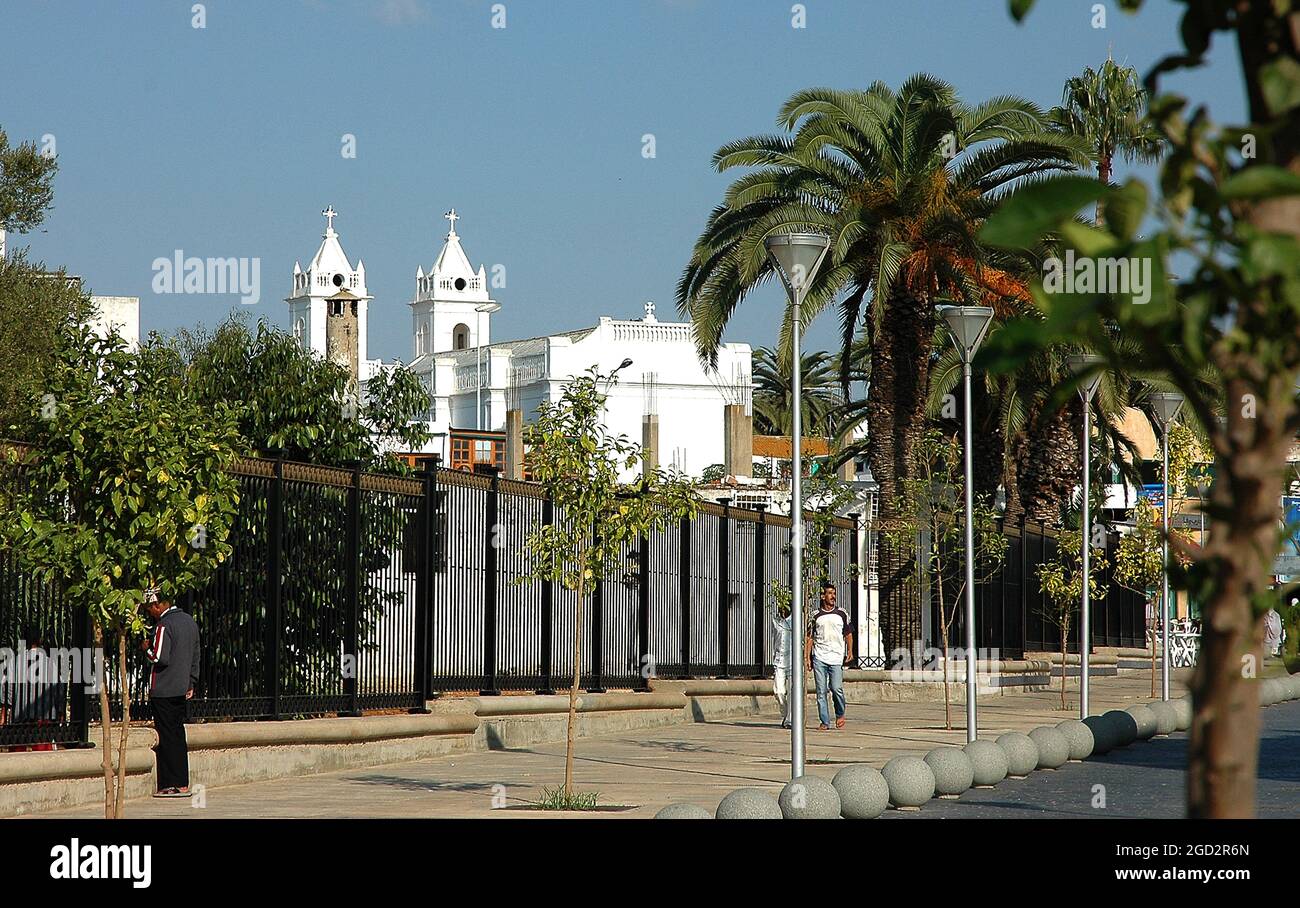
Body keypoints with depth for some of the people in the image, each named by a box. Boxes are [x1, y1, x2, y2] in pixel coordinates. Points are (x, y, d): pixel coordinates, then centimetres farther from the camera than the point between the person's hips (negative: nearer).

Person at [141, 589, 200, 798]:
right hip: (182, 689, 8)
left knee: (167, 736, -4)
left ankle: (170, 785, -4)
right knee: (178, 735, 12)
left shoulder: (164, 625, -16)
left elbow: (160, 658, -21)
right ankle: (183, 784, 13)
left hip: (163, 691, -8)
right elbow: (195, 656, 17)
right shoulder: (189, 621, 12)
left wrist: (146, 648, -3)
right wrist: (191, 683, 22)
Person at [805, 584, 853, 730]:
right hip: (819, 658, 1)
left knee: (836, 688, -11)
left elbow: (848, 634, 14)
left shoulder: (841, 614, 10)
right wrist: (807, 658, 3)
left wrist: (849, 653, 2)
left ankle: (840, 715, 15)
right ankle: (824, 722, 3)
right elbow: (809, 637, 10)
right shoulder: (816, 615, 8)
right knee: (821, 691, -2)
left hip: (837, 658, -1)